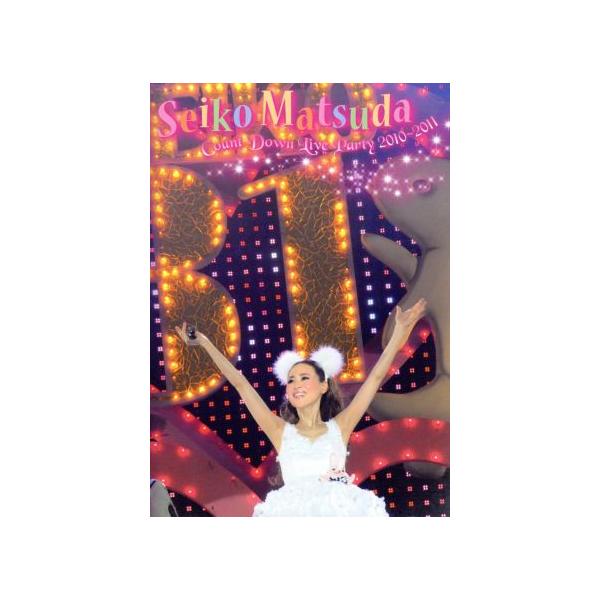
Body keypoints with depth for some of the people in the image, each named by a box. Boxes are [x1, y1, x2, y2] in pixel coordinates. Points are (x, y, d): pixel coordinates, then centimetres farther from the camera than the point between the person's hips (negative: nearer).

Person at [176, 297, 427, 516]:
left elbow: (375, 377, 7)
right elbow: (240, 383, 8)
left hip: (341, 509, 0)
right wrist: (204, 343, 8)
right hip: (294, 510, 0)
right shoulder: (281, 431, 9)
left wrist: (399, 333, 5)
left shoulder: (338, 427, 8)